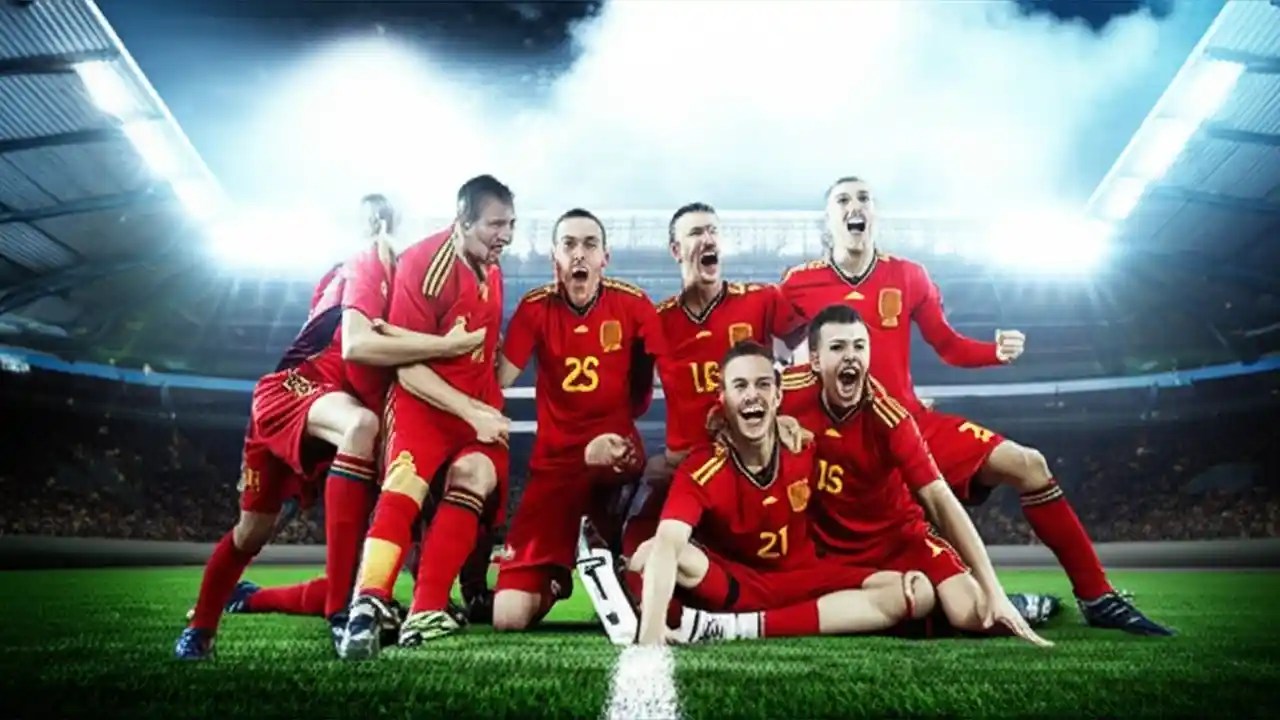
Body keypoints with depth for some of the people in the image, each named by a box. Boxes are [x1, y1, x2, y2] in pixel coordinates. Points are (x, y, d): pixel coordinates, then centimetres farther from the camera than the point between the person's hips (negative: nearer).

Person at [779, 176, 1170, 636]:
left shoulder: (907, 276, 6)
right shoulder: (799, 284, -4)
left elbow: (949, 347, 9)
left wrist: (997, 352, -10)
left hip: (912, 421, 3)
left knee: (1026, 465, -8)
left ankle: (1096, 597, 0)